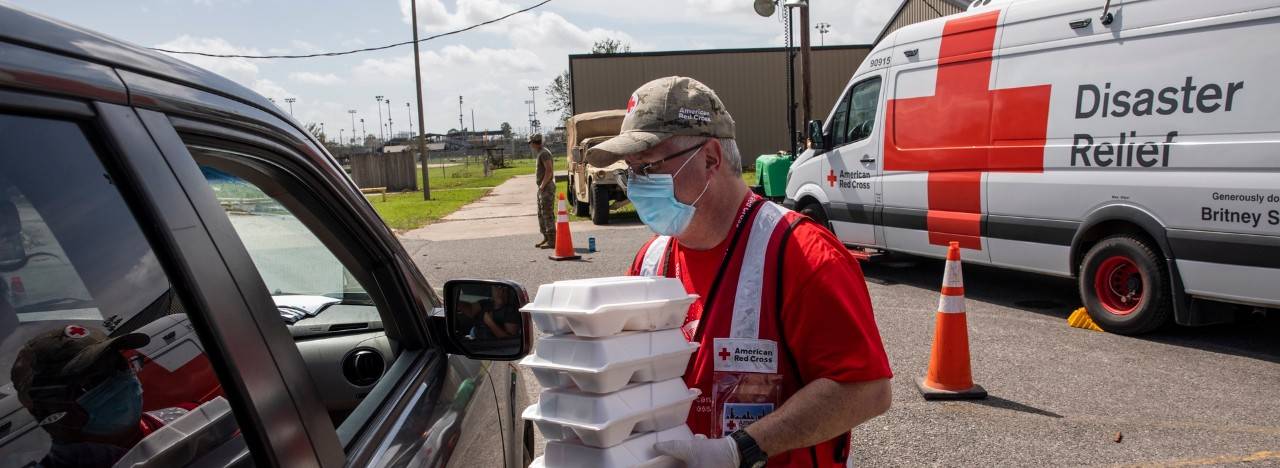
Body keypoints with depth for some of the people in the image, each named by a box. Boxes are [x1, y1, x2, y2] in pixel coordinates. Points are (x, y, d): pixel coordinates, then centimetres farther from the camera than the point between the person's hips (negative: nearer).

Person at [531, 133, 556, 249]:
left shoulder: (544, 153, -14)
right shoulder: (540, 153, 18)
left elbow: (549, 170, -23)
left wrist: (542, 185, -21)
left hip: (547, 188, -11)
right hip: (542, 189, 11)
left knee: (548, 214, -10)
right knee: (541, 214, 15)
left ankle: (552, 241, -9)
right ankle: (546, 238, 22)